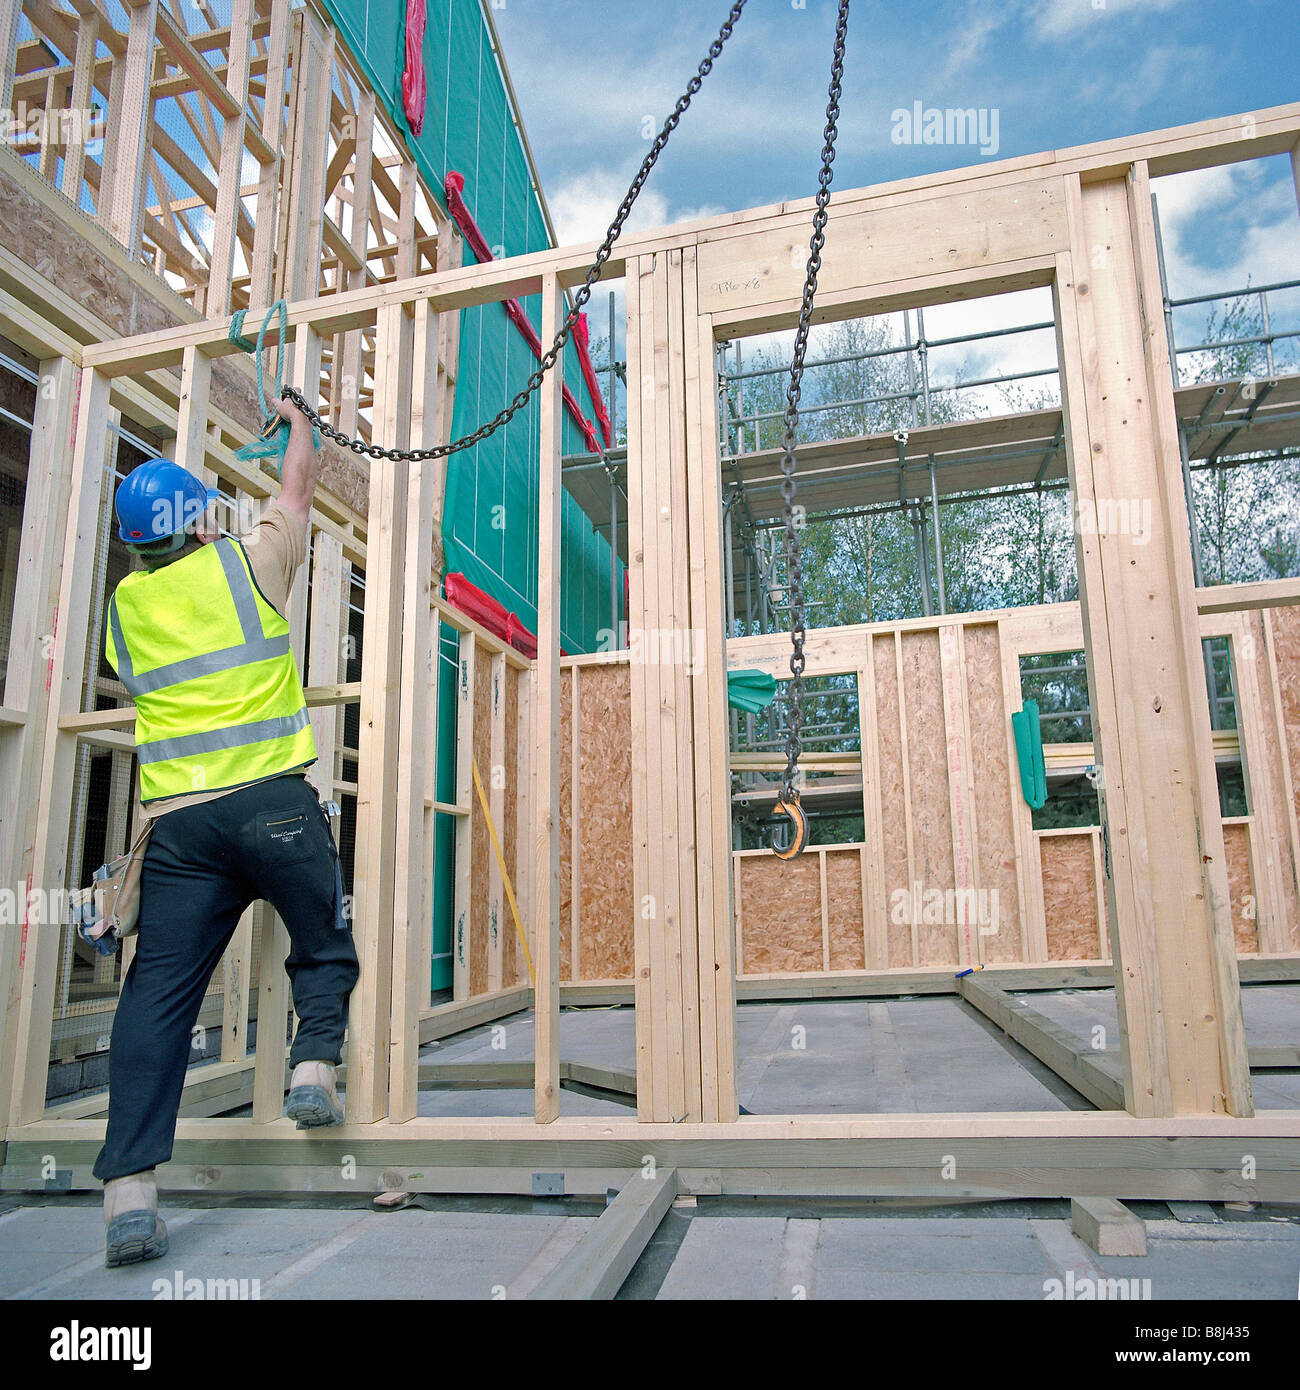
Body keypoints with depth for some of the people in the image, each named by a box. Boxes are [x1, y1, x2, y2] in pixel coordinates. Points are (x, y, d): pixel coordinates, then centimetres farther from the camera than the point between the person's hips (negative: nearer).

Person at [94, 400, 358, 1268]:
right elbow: (299, 484, 22)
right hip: (273, 801, -3)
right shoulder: (247, 566, 6)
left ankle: (130, 1183, -3)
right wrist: (299, 421, 40)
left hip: (178, 820, 3)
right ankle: (315, 1062, 0)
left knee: (158, 992, 2)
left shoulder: (124, 605, 16)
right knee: (325, 946, 18)